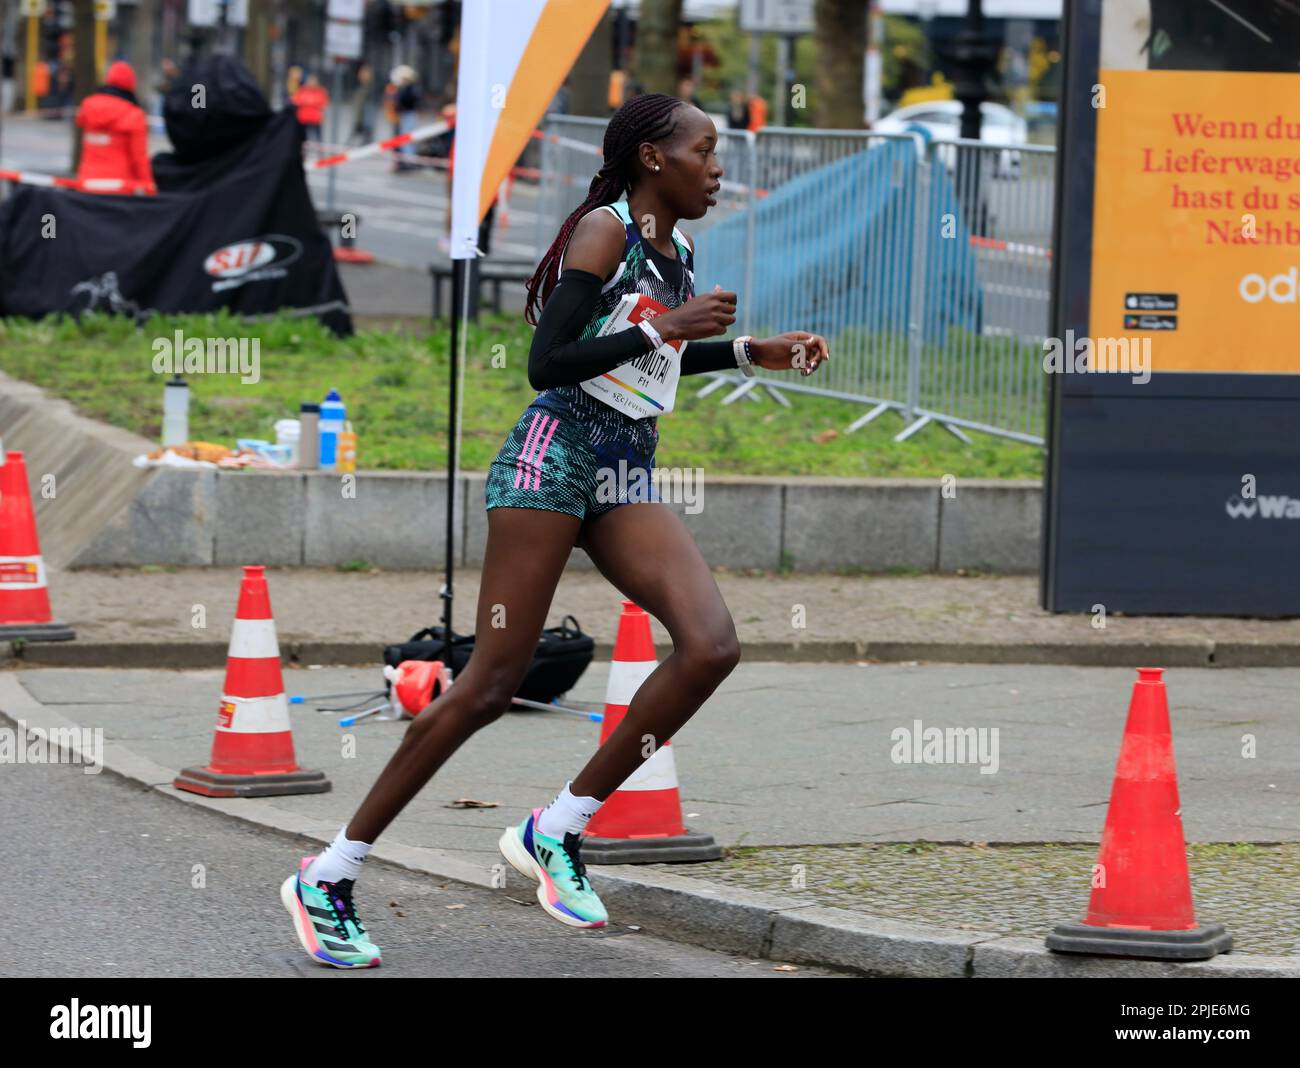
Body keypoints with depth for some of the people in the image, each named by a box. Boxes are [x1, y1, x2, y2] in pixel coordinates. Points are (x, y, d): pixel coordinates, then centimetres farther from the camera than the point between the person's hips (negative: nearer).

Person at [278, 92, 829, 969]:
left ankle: (558, 831, -5)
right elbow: (547, 362, -15)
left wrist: (747, 352, 26)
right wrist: (663, 332, -16)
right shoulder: (605, 230, -7)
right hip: (556, 455, -8)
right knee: (494, 681, -10)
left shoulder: (680, 250, 17)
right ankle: (328, 877, -3)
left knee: (712, 643, -14)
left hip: (627, 477, 8)